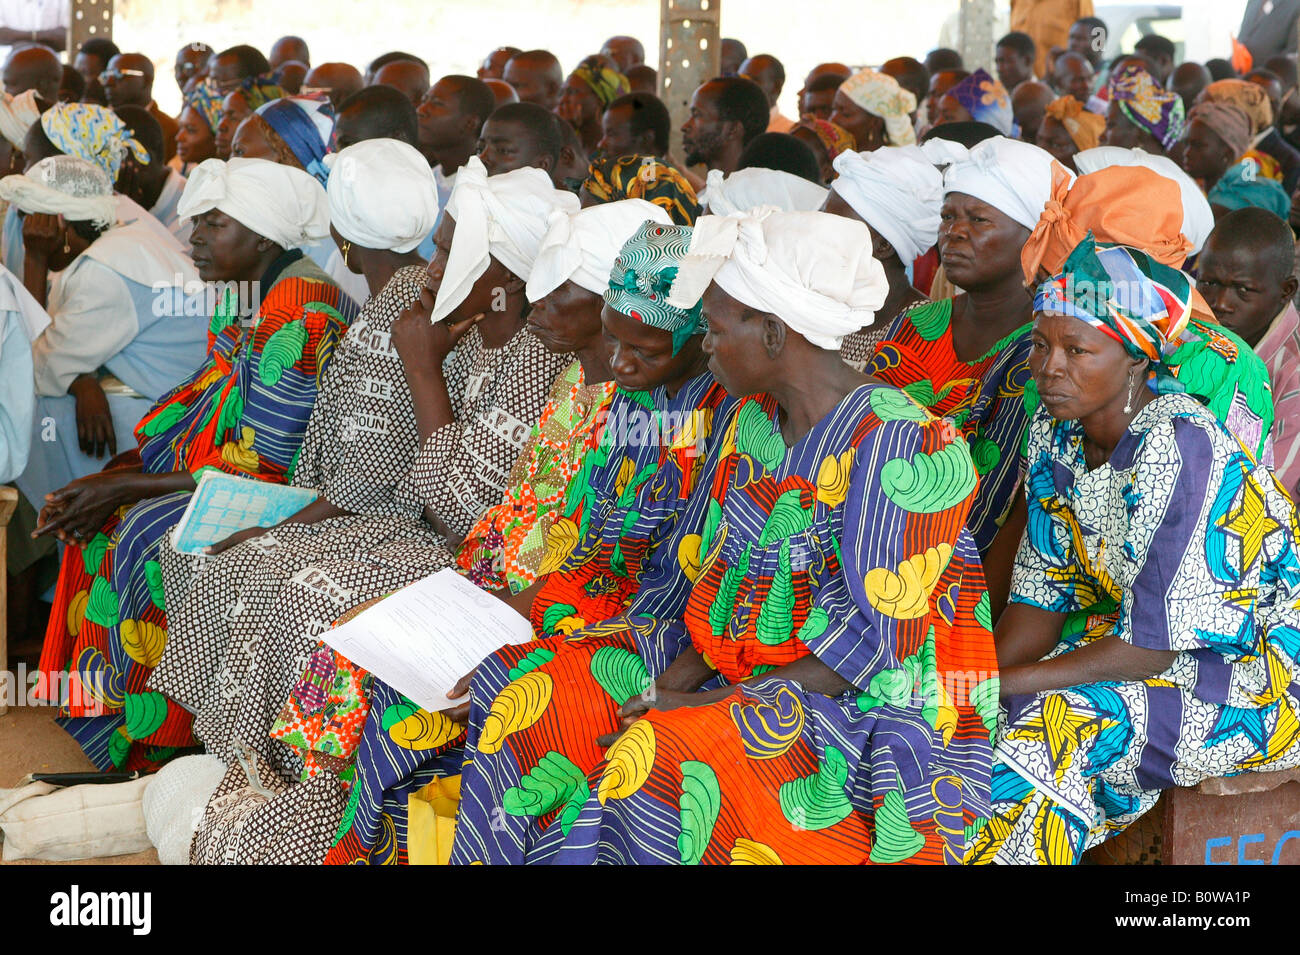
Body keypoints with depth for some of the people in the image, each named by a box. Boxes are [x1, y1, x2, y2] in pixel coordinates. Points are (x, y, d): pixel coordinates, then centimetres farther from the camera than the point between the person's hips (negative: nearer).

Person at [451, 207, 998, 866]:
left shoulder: (891, 442, -18)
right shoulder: (752, 420, 9)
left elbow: (878, 637, -20)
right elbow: (717, 576, 12)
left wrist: (714, 706, -20)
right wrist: (680, 676, -8)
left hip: (862, 706, -8)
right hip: (732, 671, 8)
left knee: (663, 758, -33)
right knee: (531, 701, -9)